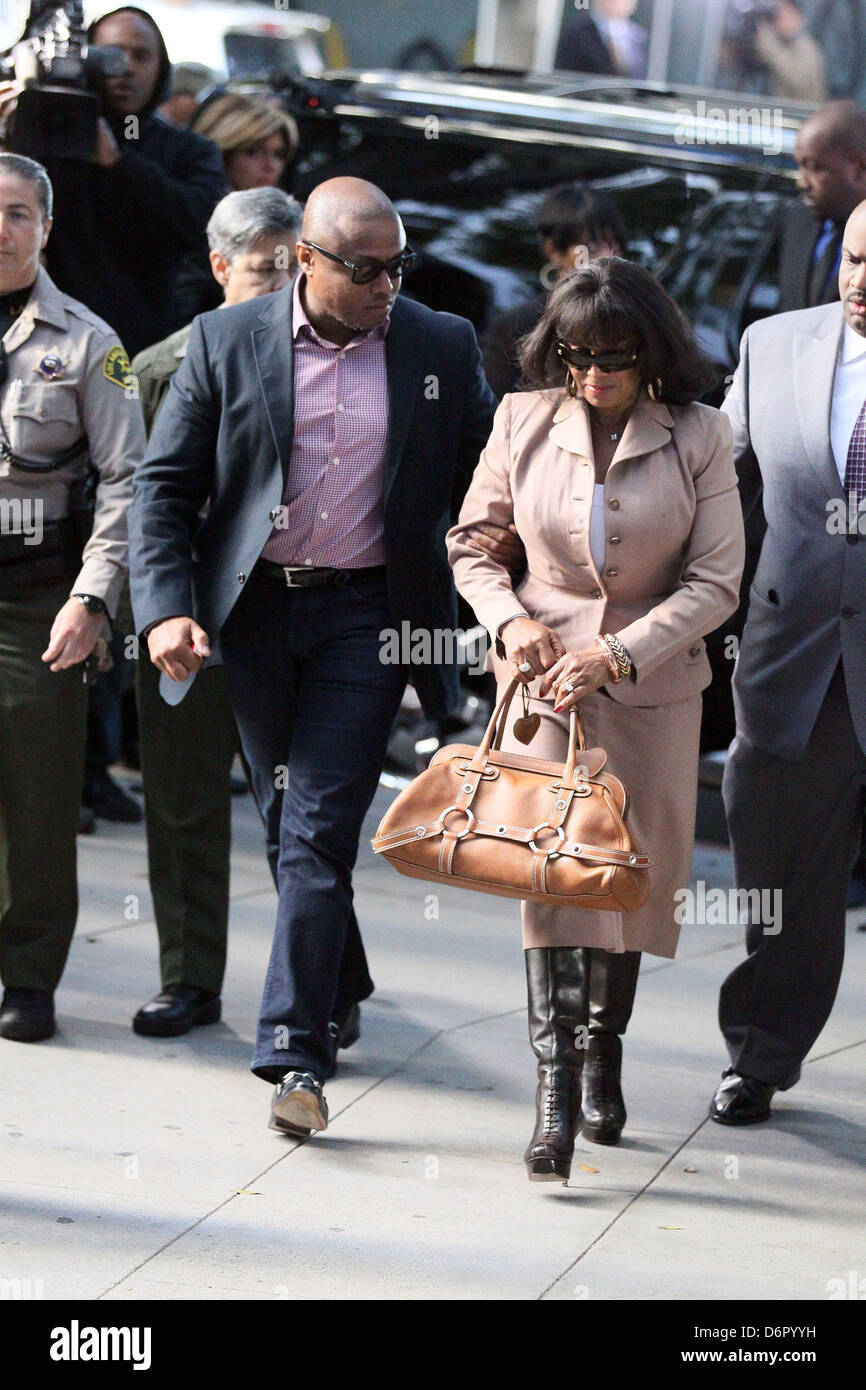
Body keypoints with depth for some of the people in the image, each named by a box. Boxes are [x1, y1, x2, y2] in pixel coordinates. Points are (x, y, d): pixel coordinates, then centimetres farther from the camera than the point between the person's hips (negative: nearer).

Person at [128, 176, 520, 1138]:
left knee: (318, 831, -10)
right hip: (255, 611, 2)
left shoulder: (443, 349, 1)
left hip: (367, 616, -2)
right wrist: (167, 607, -13)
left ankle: (297, 1051, -10)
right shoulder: (224, 343, -1)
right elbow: (164, 486, 0)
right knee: (287, 824, 14)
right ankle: (340, 988, 36)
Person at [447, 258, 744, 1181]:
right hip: (545, 669, 0)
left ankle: (607, 1042, 32)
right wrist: (509, 621, -8)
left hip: (654, 681, 0)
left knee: (637, 873, 6)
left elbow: (715, 583, -6)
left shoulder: (696, 437, -5)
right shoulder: (524, 422, -1)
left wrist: (619, 655, -16)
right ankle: (556, 1092, -16)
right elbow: (469, 542, 10)